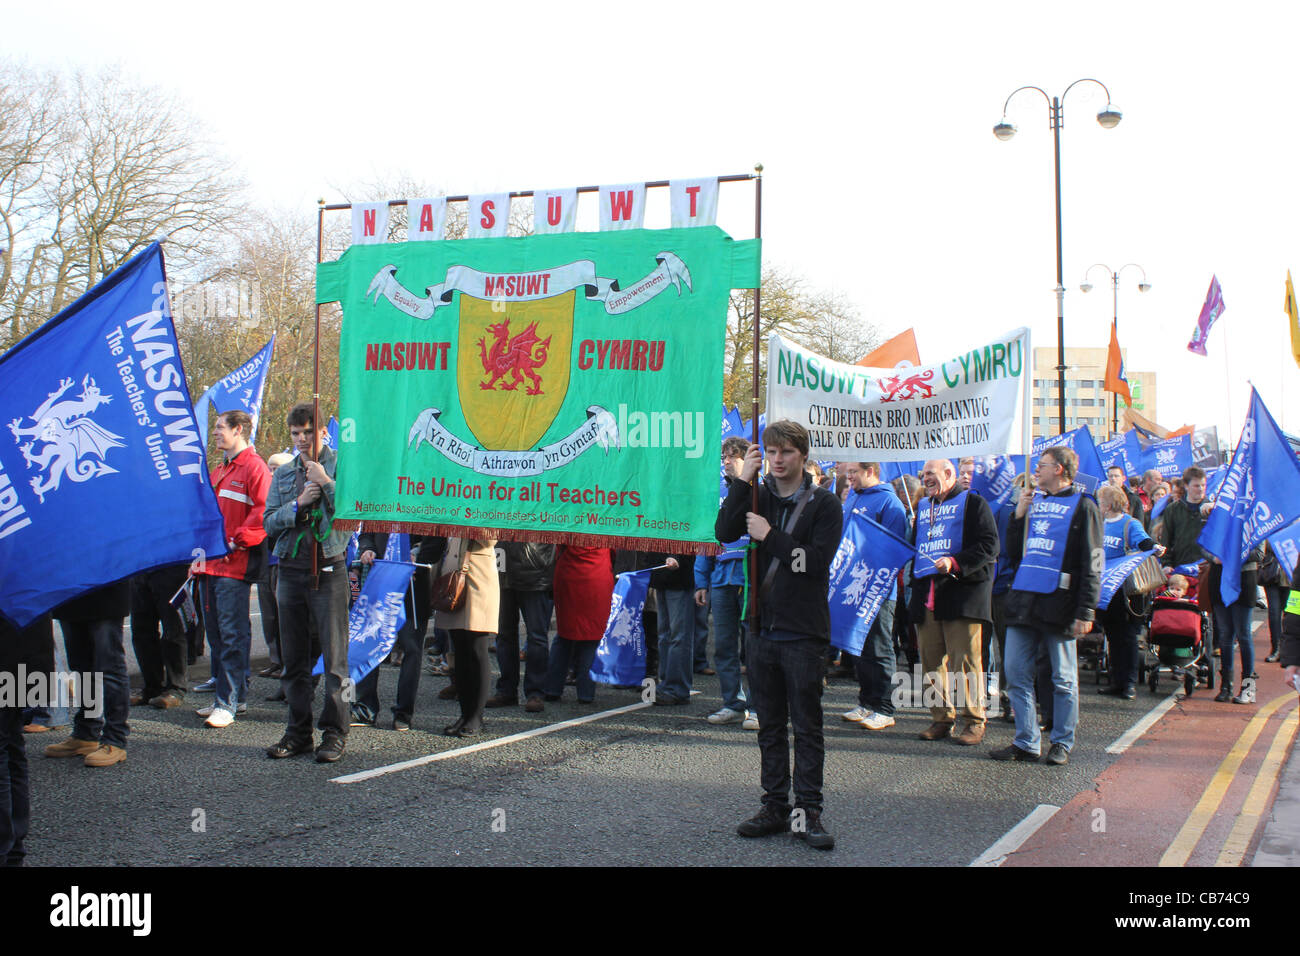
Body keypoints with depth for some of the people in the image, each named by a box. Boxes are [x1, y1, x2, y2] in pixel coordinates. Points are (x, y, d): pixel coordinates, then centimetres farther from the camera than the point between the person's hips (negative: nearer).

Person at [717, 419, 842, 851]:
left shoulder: (823, 503, -2)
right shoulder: (758, 496, 9)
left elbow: (817, 560, -14)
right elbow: (725, 532, -9)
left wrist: (770, 537, -15)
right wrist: (743, 479, -13)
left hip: (804, 632, -4)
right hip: (763, 628, 4)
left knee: (807, 726, 2)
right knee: (770, 726, 12)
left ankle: (808, 811, 9)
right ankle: (775, 807, 21)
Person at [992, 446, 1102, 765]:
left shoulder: (1082, 506, -2)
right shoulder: (1034, 501, 17)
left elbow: (1091, 563, -7)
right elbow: (1014, 550, 19)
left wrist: (1086, 610, -14)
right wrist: (1019, 515, 6)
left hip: (1058, 605, -6)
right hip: (1023, 601, 6)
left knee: (1063, 679, 4)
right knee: (1017, 675, 4)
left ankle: (1062, 743, 15)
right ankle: (1026, 742, 11)